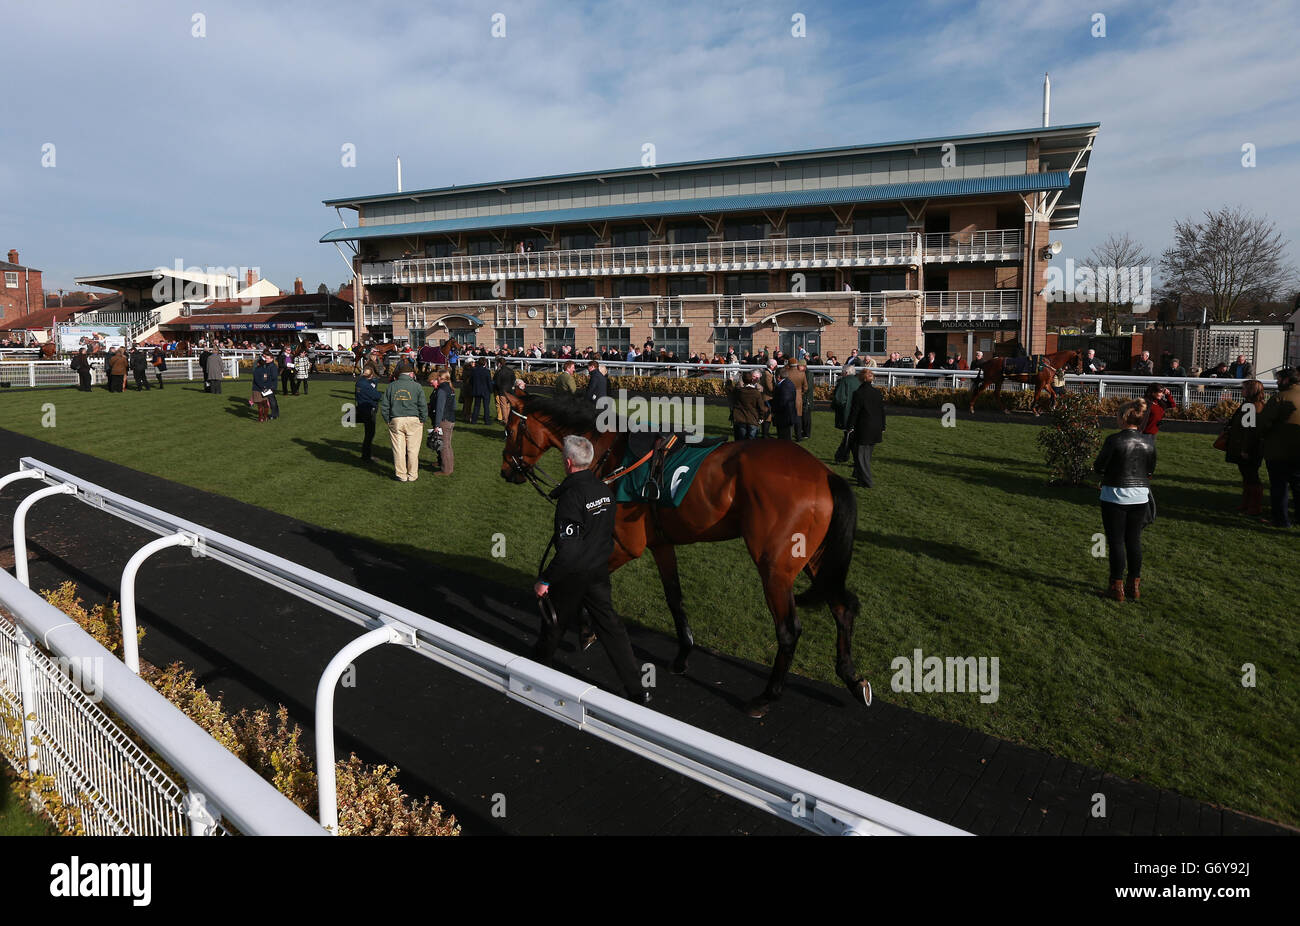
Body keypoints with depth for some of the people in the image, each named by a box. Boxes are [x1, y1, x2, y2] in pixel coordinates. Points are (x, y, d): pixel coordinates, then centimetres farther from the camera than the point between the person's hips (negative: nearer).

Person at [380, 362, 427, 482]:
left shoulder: (391, 386, 3)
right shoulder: (416, 386, -3)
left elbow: (384, 406, 6)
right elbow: (423, 406, -4)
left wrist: (388, 420, 13)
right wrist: (423, 420, 7)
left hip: (396, 421, 2)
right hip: (413, 420, -1)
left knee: (398, 449, 7)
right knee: (413, 449, 6)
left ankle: (401, 474, 12)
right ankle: (412, 475, 12)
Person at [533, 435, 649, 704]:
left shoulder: (571, 496, -25)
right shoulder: (604, 489, 0)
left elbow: (568, 549, -28)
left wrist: (545, 580, -19)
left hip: (573, 574, -6)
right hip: (600, 570, 7)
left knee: (555, 622, 17)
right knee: (610, 626, 10)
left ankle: (538, 664, 43)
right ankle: (636, 689, 11)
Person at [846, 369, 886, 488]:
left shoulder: (858, 393, -13)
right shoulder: (878, 393, 5)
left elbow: (854, 412, -11)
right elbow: (882, 412, 10)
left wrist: (850, 427, -2)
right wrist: (882, 428, 18)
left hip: (863, 430, -6)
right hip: (876, 430, 6)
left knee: (861, 455, 2)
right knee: (867, 454, 19)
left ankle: (866, 481, 0)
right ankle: (859, 474, 33)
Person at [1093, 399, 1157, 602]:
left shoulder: (1114, 440, -16)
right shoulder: (1149, 442, 0)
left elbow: (1098, 467, -10)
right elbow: (1150, 470, 10)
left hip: (1115, 496, -5)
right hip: (1140, 496, 5)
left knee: (1116, 541, 3)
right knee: (1134, 541, 13)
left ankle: (1117, 587, 8)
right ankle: (1135, 585, 20)